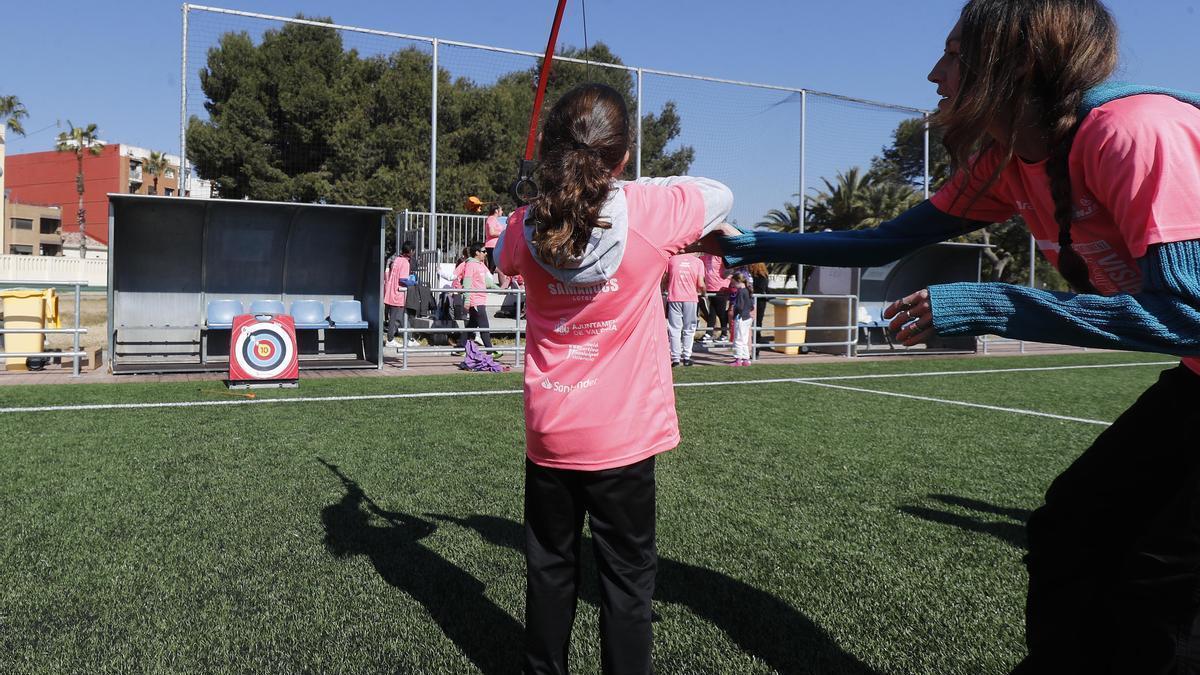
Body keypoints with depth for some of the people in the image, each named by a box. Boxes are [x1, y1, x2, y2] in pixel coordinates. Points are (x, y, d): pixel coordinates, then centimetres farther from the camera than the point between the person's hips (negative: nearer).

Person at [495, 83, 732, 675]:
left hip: (549, 436, 3)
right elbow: (721, 194, 5)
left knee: (550, 570, 19)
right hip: (623, 438, -3)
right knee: (627, 577, 11)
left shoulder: (526, 226, -6)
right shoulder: (650, 212, -14)